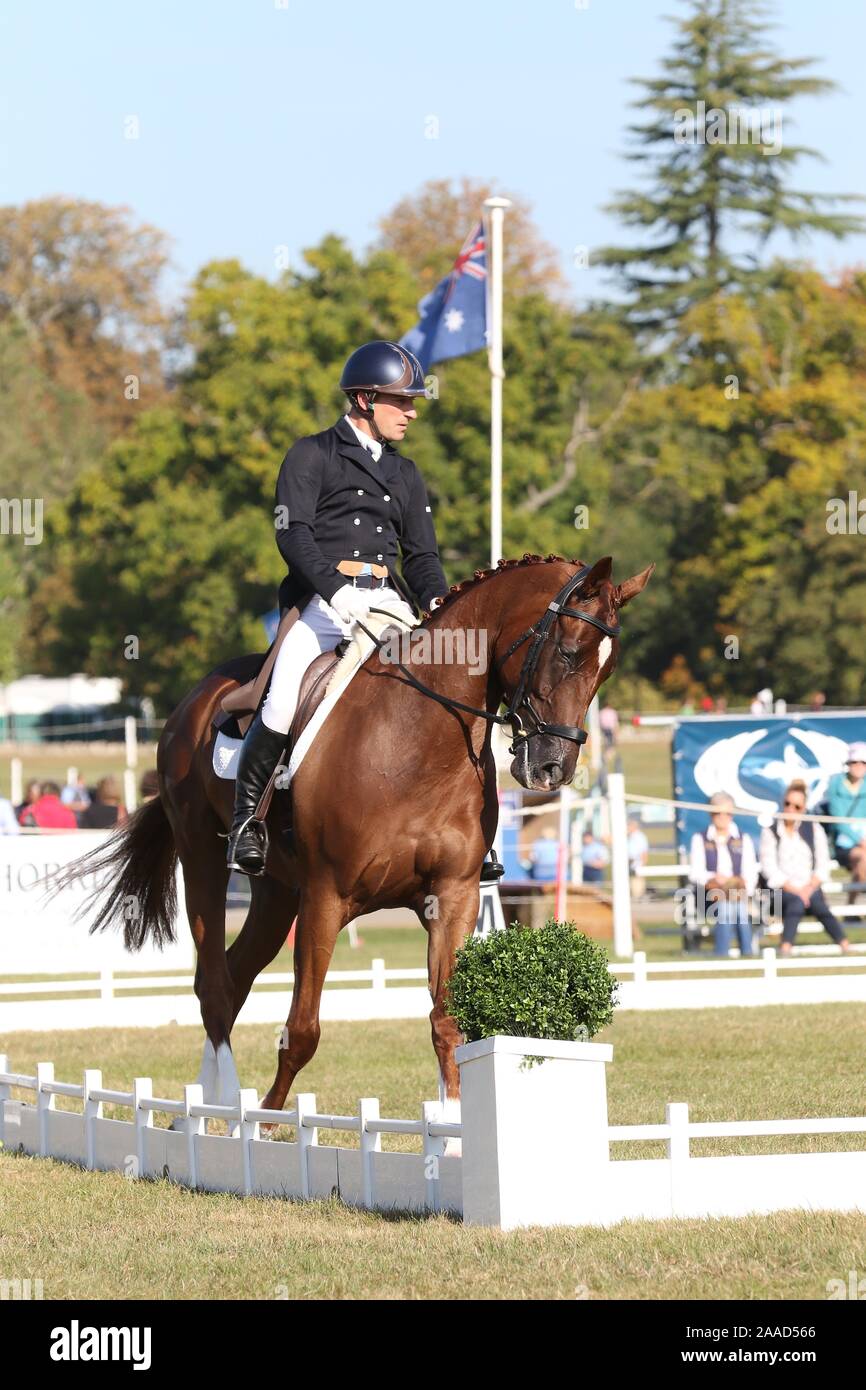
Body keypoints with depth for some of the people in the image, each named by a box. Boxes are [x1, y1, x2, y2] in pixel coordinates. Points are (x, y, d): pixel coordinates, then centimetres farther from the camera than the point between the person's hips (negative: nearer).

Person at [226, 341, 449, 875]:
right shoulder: (313, 455, 6)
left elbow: (422, 555, 19)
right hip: (321, 599, -5)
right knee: (285, 702, -25)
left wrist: (436, 600, -4)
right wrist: (335, 588, -23)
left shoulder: (406, 476, 23)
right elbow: (294, 532, -7)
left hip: (387, 602, 5)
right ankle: (247, 813, -9)